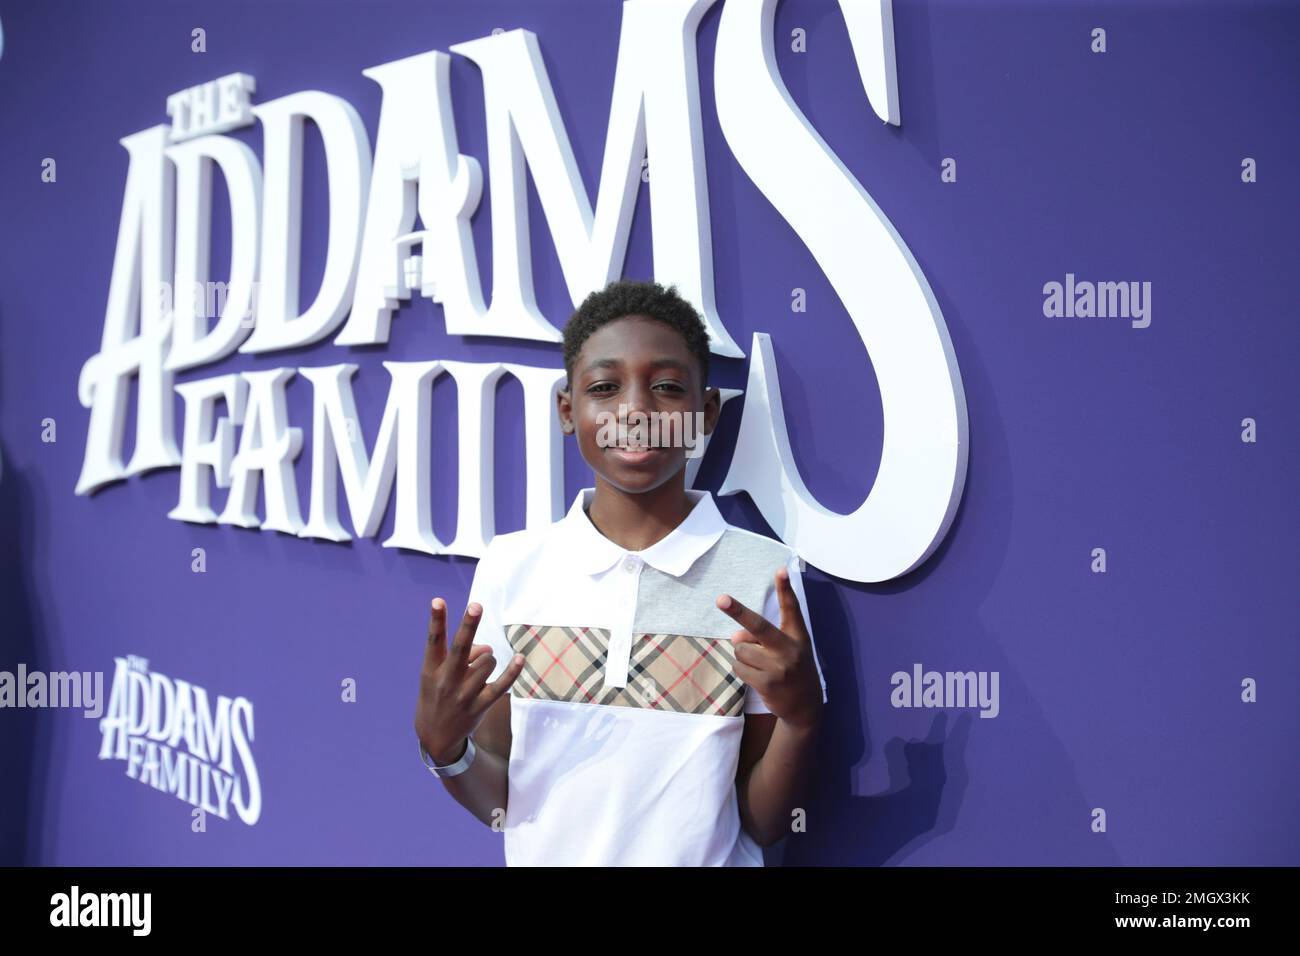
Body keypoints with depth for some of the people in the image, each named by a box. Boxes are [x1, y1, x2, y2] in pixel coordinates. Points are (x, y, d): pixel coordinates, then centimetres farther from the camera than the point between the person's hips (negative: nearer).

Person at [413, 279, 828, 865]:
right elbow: (498, 804, -3)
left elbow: (764, 823, -9)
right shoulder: (509, 565, -9)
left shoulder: (763, 573, -14)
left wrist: (802, 715, -25)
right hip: (544, 854, 2)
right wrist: (443, 745, -21)